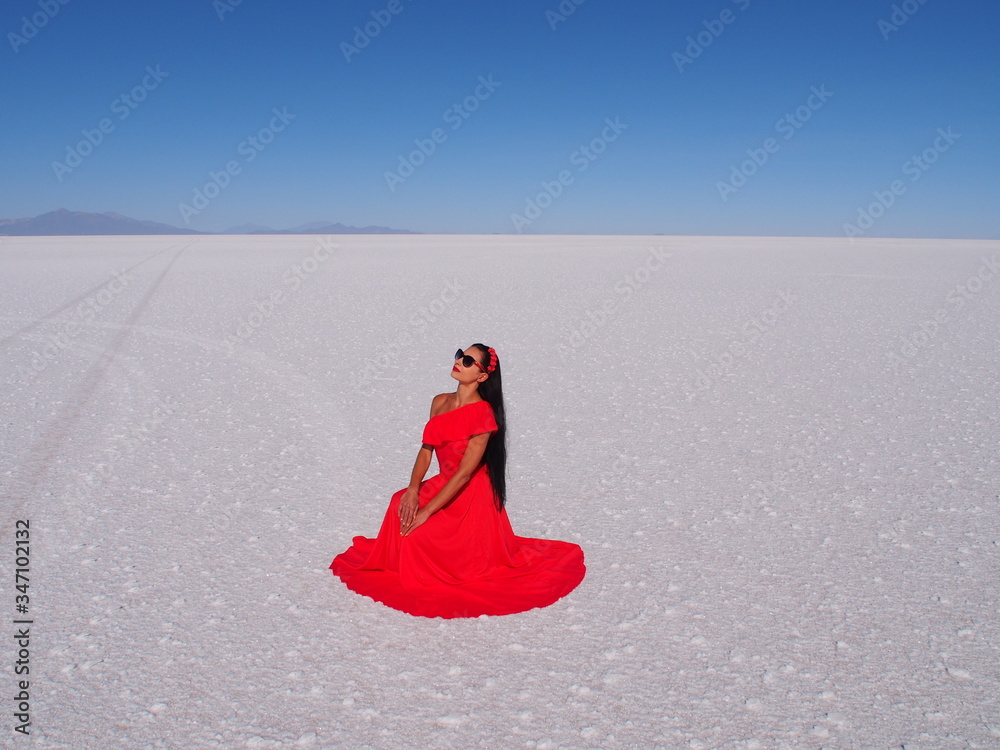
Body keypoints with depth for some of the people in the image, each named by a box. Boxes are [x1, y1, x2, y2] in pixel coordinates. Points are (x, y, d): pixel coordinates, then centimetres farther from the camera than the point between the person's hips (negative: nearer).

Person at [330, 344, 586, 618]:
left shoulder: (483, 413, -22)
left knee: (418, 532, -17)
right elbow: (426, 448, 3)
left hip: (472, 495, -7)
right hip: (443, 484, 7)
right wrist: (413, 488, -14)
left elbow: (465, 472, -23)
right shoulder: (439, 402, 0)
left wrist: (426, 511, -23)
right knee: (401, 503, -14)